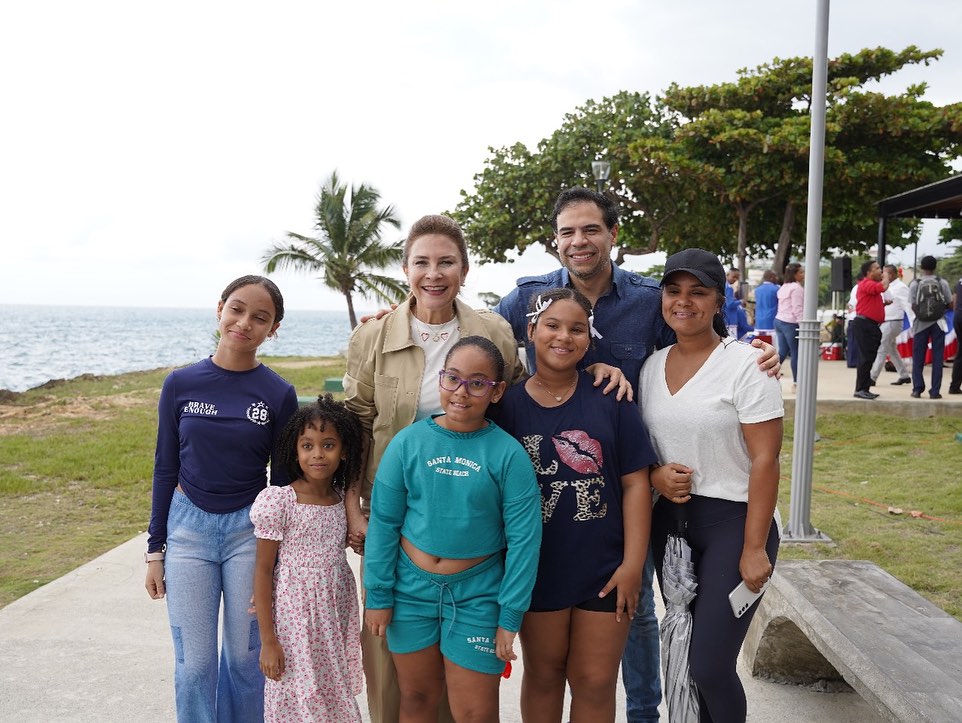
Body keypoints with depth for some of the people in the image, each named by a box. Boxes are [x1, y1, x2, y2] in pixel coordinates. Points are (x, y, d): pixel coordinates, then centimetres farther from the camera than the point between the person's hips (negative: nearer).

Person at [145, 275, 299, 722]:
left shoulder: (279, 395, -7)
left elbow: (283, 480, 0)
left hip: (250, 530, -1)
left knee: (245, 657, 11)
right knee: (194, 663, 7)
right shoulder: (180, 384, -4)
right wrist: (155, 550, 4)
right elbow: (165, 468, 3)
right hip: (188, 527, 1)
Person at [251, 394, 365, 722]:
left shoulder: (344, 499, -1)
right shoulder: (279, 501, -15)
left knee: (337, 695, 13)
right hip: (295, 614, -4)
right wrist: (267, 640, -9)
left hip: (337, 612, 4)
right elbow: (263, 571, -10)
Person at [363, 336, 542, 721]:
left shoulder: (508, 453, -11)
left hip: (478, 594, -2)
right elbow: (383, 522, -2)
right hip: (411, 587, 2)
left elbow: (523, 539, -9)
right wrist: (378, 595, -1)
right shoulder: (408, 442, -6)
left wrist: (510, 616, -9)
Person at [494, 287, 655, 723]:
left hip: (605, 569, 0)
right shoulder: (508, 404, -4)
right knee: (543, 674, 19)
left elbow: (635, 483, -5)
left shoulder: (609, 398, -6)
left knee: (595, 682, 11)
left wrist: (633, 563, -8)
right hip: (539, 568, 1)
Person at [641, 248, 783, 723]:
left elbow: (765, 460, -13)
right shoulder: (652, 366, 6)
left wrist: (754, 549, -16)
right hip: (669, 519, 6)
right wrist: (654, 475, -7)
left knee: (709, 664, -7)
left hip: (731, 521, -5)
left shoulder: (744, 365, -11)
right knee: (684, 653, 13)